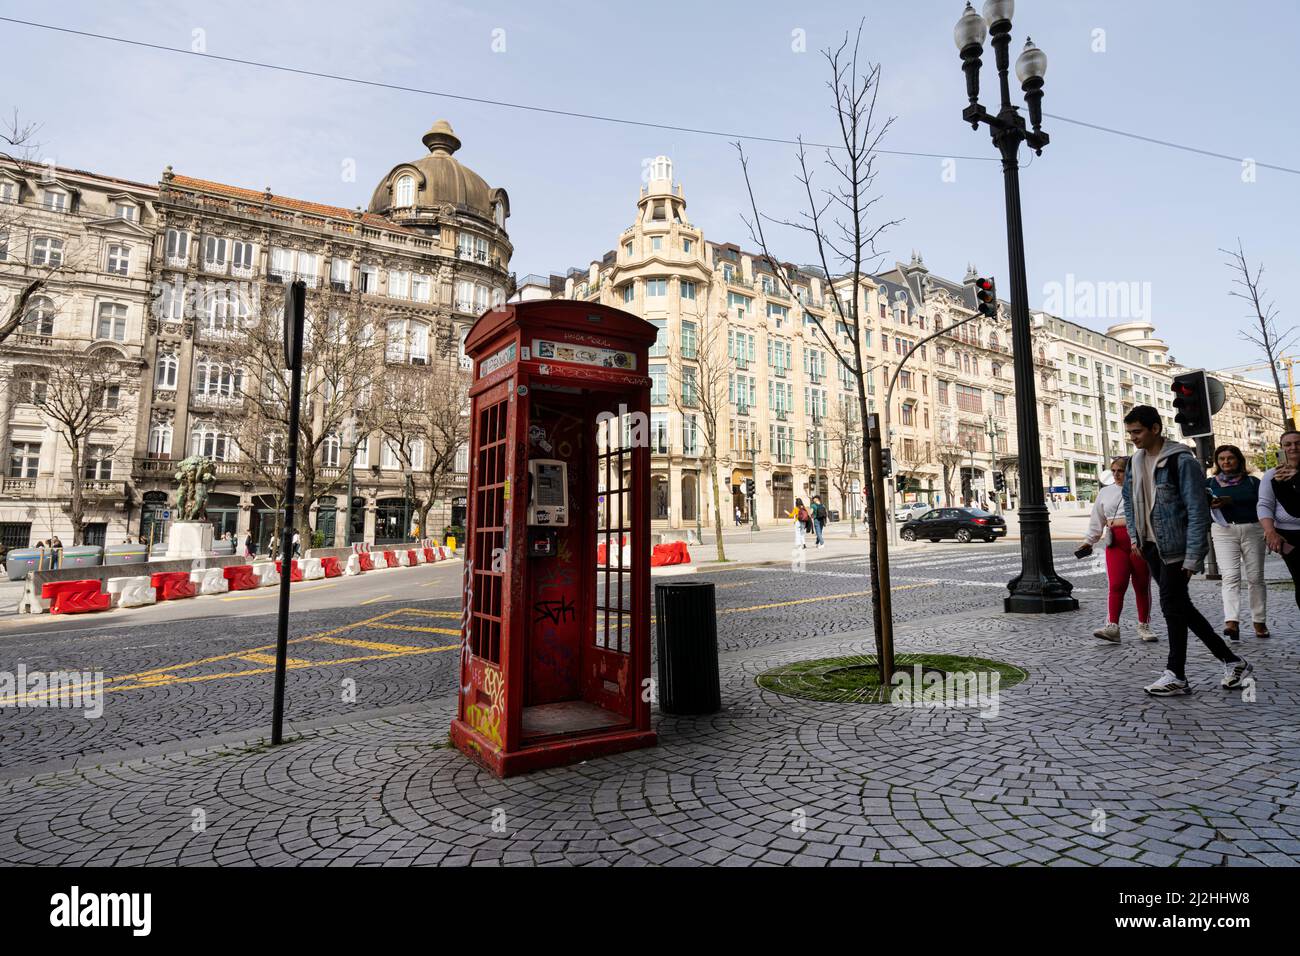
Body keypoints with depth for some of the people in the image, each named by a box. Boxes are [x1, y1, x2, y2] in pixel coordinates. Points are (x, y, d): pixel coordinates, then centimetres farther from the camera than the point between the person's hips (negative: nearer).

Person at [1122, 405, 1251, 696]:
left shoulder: (1182, 461, -15)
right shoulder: (1135, 461, 8)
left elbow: (1198, 511, -17)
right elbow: (1129, 501, 20)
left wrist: (1191, 558, -19)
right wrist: (1134, 536, 10)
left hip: (1176, 548, -8)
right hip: (1150, 547, 8)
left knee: (1172, 606, -5)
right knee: (1180, 606, 12)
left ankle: (1176, 676, 5)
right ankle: (1231, 661, 25)